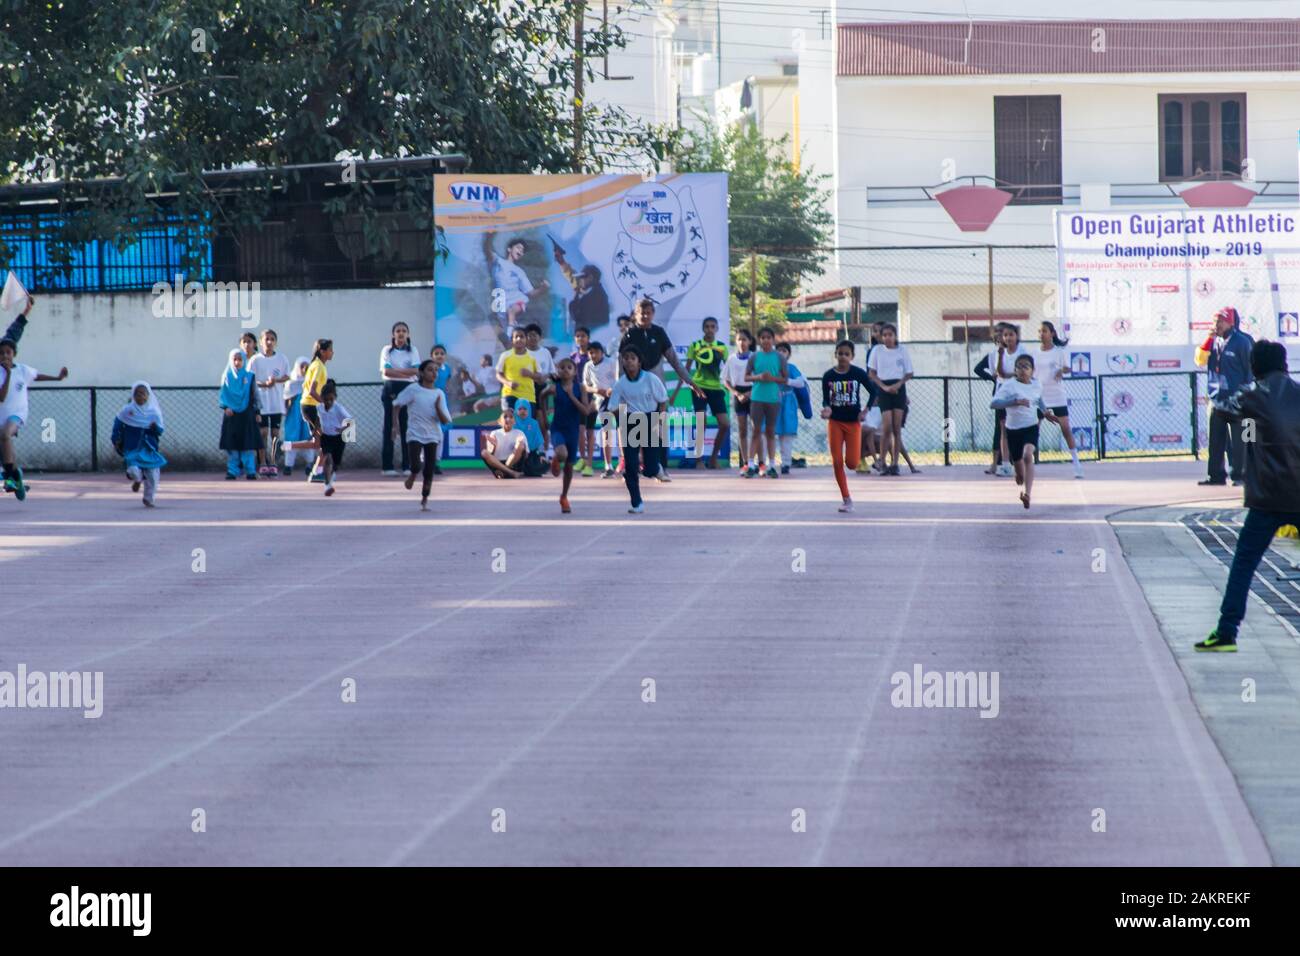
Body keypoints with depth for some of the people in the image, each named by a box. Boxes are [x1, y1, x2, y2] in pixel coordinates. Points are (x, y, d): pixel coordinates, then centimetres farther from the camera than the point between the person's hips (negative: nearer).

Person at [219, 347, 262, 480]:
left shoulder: (249, 377, 4)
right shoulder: (227, 377, 5)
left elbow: (254, 396, 8)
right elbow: (222, 395, 5)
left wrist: (257, 413, 6)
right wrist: (225, 407, -11)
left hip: (246, 414, 0)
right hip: (231, 414, 0)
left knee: (248, 444, -3)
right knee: (231, 445, 1)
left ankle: (250, 471, 0)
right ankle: (232, 471, 6)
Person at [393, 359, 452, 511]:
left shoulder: (439, 394, 3)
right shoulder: (413, 389, -5)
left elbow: (445, 421, 0)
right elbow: (396, 405, -1)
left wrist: (438, 408, -17)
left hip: (433, 436, 3)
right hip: (415, 434, -3)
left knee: (430, 470, -1)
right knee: (416, 465, -18)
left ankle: (425, 499, 16)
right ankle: (412, 475, 19)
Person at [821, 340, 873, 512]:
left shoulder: (858, 373, -6)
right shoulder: (828, 376, -3)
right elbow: (825, 398, 0)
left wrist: (865, 411, -7)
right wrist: (827, 409, -22)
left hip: (853, 421, -1)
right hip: (835, 421, 1)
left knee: (851, 463, -10)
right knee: (837, 462, -3)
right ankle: (847, 500, 7)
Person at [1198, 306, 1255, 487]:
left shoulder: (1241, 342, -7)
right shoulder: (1214, 341, 12)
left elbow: (1250, 369, -6)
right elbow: (1201, 360, 10)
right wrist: (1208, 340, -1)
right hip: (1216, 399, 6)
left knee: (1237, 441, -2)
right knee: (1216, 440, 6)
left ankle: (1238, 474, 4)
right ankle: (1216, 474, 11)